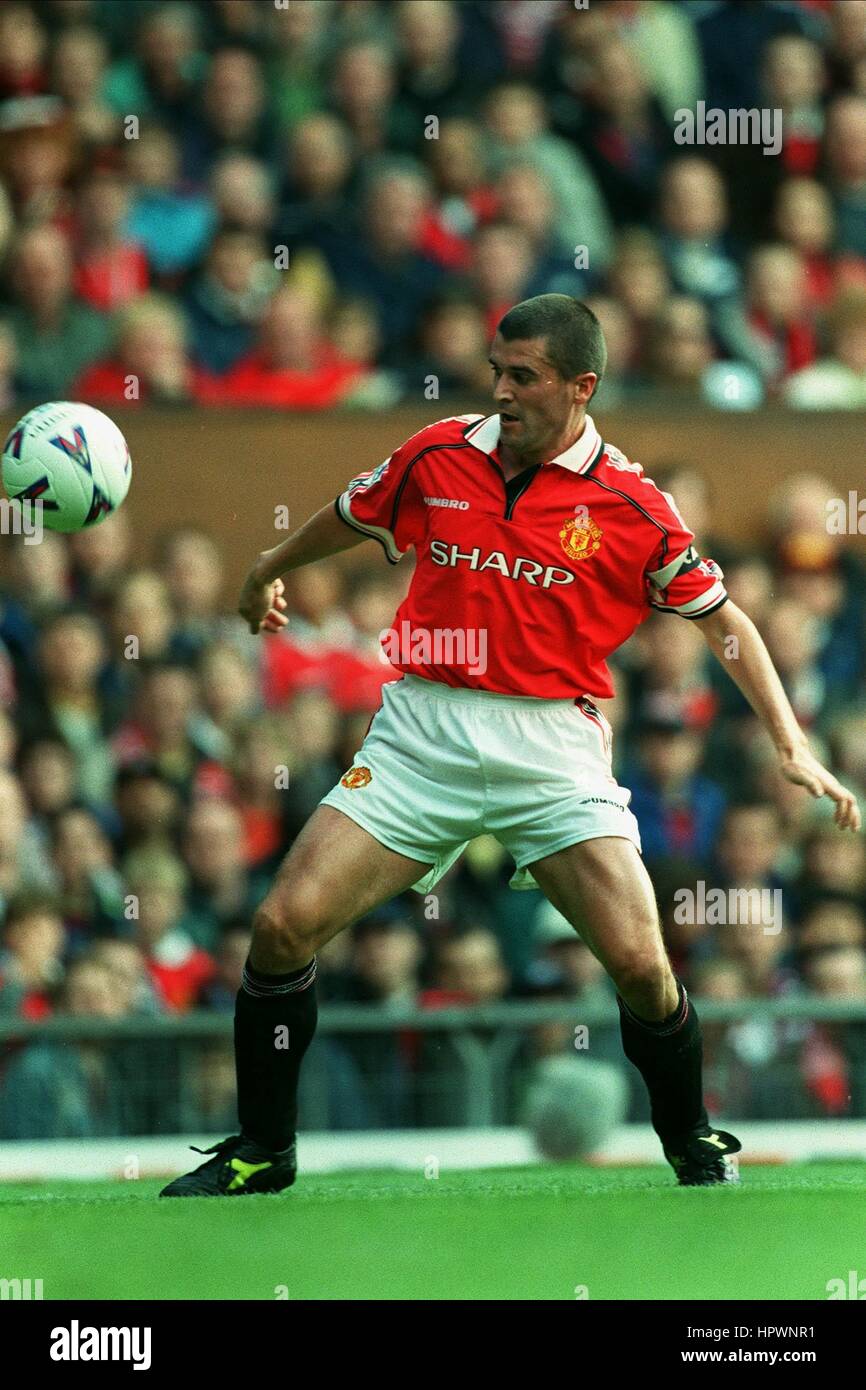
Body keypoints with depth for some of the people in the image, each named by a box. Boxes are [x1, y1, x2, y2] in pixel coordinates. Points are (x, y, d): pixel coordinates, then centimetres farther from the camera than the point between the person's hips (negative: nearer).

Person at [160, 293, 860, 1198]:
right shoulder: (437, 458, 4)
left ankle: (694, 1149, 13)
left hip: (551, 750, -2)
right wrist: (267, 576, 41)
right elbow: (348, 519, 25)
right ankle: (261, 1150, 9)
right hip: (420, 738, 2)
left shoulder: (632, 506, -3)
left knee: (639, 963, -15)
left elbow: (722, 619, 7)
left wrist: (791, 747, -1)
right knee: (283, 926, -10)